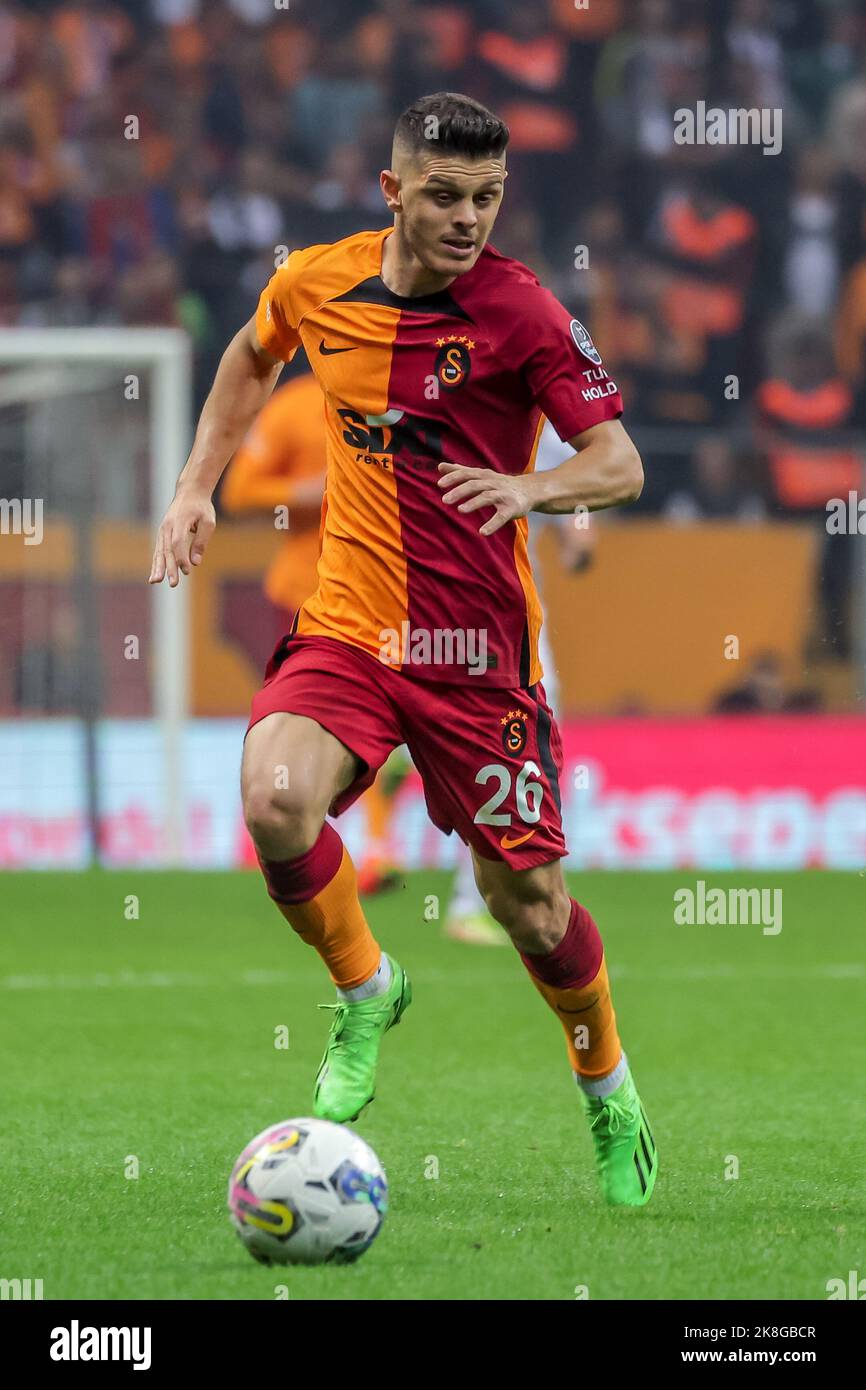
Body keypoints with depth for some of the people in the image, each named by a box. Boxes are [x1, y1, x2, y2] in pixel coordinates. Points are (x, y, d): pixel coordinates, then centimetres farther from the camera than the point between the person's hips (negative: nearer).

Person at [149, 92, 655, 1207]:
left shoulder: (520, 312, -10)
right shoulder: (315, 283, 0)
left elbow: (619, 463, -11)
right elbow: (252, 359, 24)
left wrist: (531, 487, -31)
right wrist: (195, 487, 18)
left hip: (479, 646, -2)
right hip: (348, 624, 2)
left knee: (527, 904, 1)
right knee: (274, 799, -27)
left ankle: (608, 1087, 33)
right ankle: (364, 991, 2)